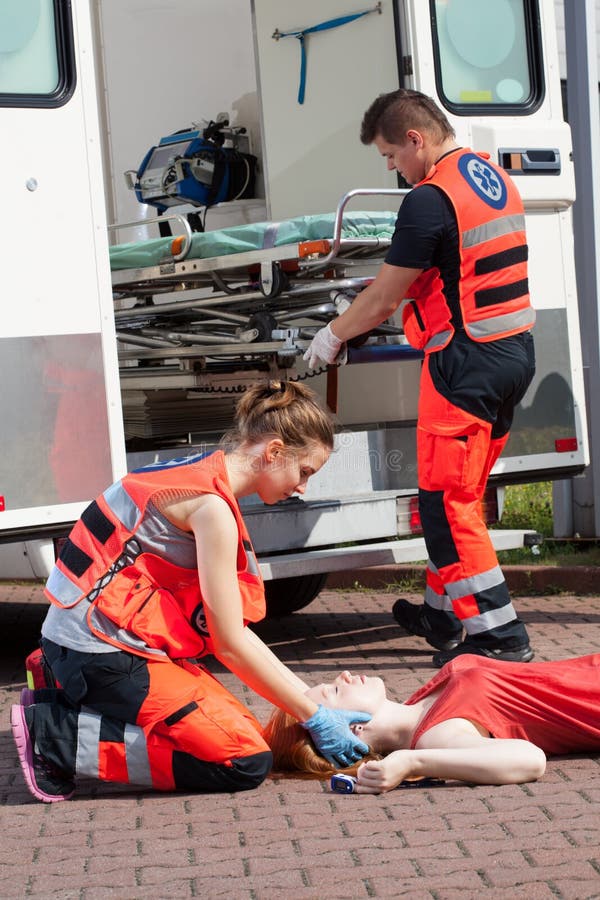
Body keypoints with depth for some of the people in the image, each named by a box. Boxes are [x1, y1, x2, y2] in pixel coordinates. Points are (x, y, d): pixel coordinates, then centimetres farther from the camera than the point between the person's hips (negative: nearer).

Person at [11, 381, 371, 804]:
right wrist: (315, 717, -6)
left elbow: (233, 630, 15)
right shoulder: (212, 504, -17)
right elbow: (230, 644, -14)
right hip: (100, 651, -11)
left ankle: (64, 709, 11)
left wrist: (312, 698, 12)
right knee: (247, 761, -11)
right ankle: (57, 735, -10)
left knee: (242, 728, 12)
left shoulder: (203, 478, 13)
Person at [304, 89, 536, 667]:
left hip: (466, 363, -10)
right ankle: (443, 613, 29)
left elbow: (382, 299, -10)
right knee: (461, 495, 19)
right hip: (514, 354, 10)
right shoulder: (494, 178, 13)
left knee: (446, 503, -4)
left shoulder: (430, 200, -16)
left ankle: (498, 635, -6)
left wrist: (332, 336, 7)